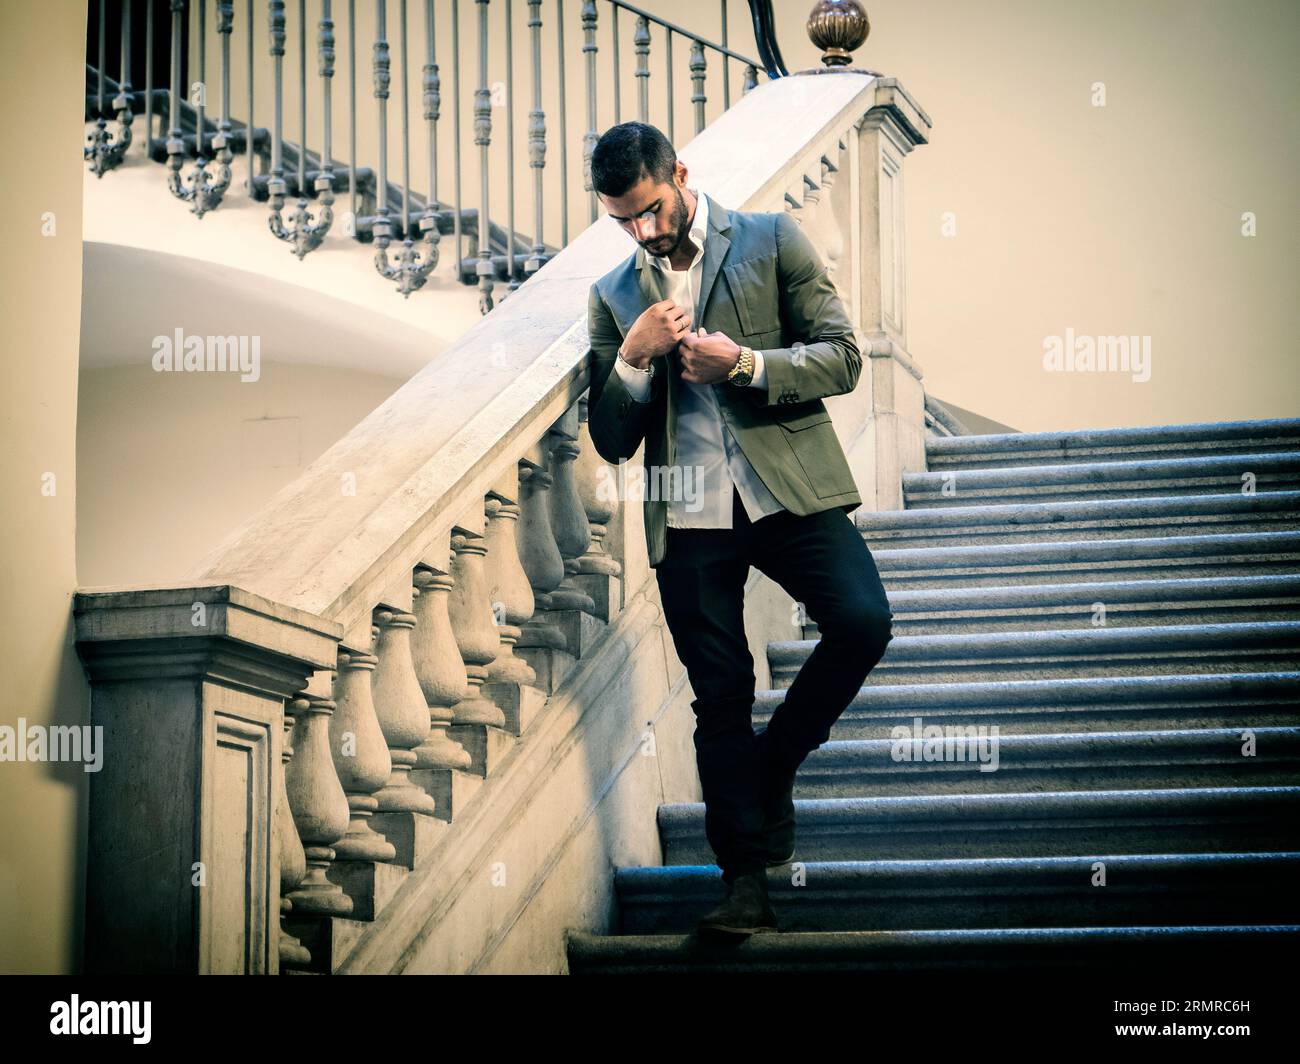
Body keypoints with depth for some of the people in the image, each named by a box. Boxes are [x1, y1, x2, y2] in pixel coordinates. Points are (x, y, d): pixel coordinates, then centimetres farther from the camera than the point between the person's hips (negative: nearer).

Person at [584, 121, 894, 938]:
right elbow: (611, 442, 12)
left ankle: (777, 760, 4)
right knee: (721, 697, 0)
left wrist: (745, 363, -15)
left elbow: (843, 358, 0)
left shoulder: (773, 241, 6)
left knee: (863, 620, -22)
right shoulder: (616, 297, 14)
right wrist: (633, 357, -6)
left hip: (791, 488, -2)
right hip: (689, 515, 2)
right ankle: (746, 879, 9)